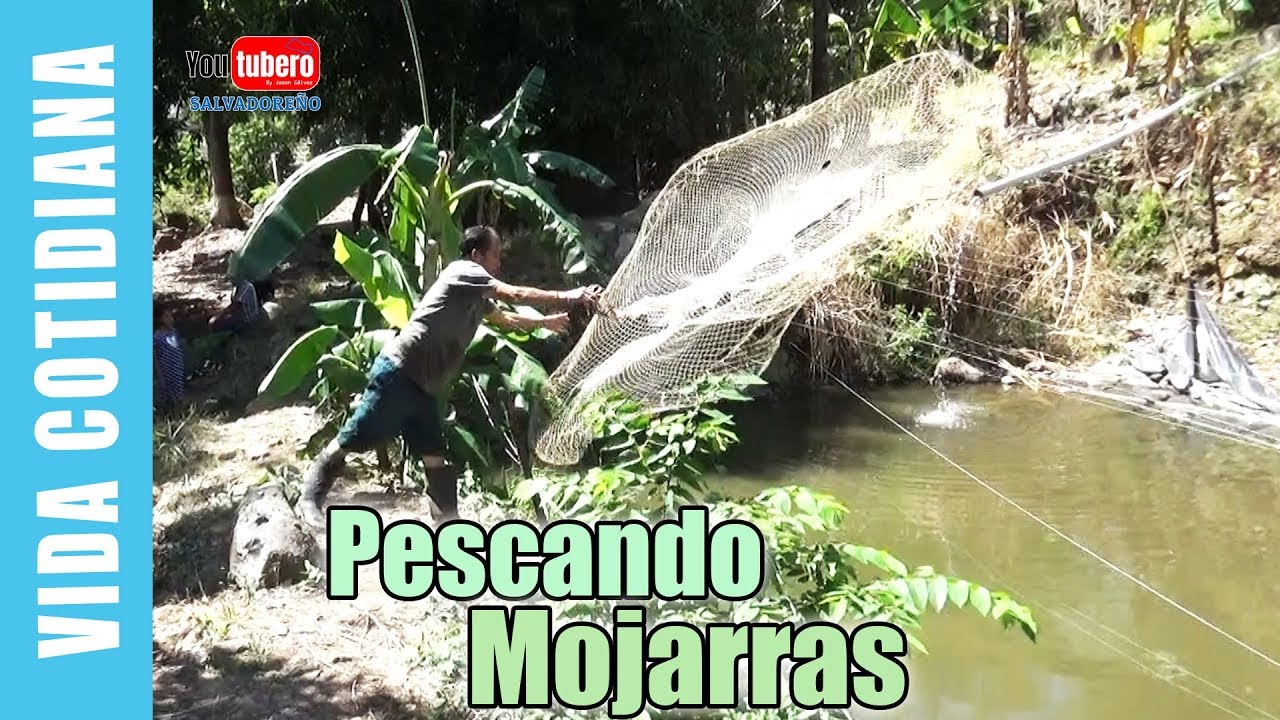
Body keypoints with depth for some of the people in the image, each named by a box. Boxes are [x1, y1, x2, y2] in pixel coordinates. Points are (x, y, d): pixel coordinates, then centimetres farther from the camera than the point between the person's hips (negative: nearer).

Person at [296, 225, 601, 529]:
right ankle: (310, 497, 4)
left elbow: (505, 318, 40)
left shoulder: (477, 297, 21)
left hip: (423, 385, 9)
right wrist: (567, 297, -6)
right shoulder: (463, 271, -6)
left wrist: (545, 322, 39)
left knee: (435, 457, 5)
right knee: (355, 438, -5)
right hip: (399, 371, -9)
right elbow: (515, 295, -11)